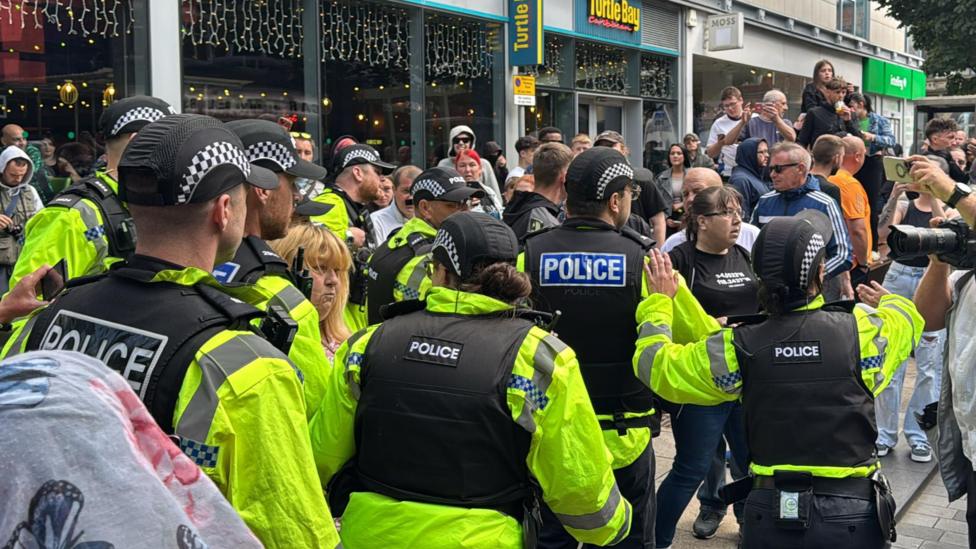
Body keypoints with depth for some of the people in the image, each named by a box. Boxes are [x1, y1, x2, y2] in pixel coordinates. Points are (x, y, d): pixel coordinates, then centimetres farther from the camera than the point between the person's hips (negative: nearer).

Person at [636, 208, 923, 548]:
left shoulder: (738, 349, -12)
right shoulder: (863, 332, -12)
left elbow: (656, 365, 1)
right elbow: (907, 317, 12)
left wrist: (659, 301, 16)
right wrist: (883, 300, 36)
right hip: (852, 519, 1)